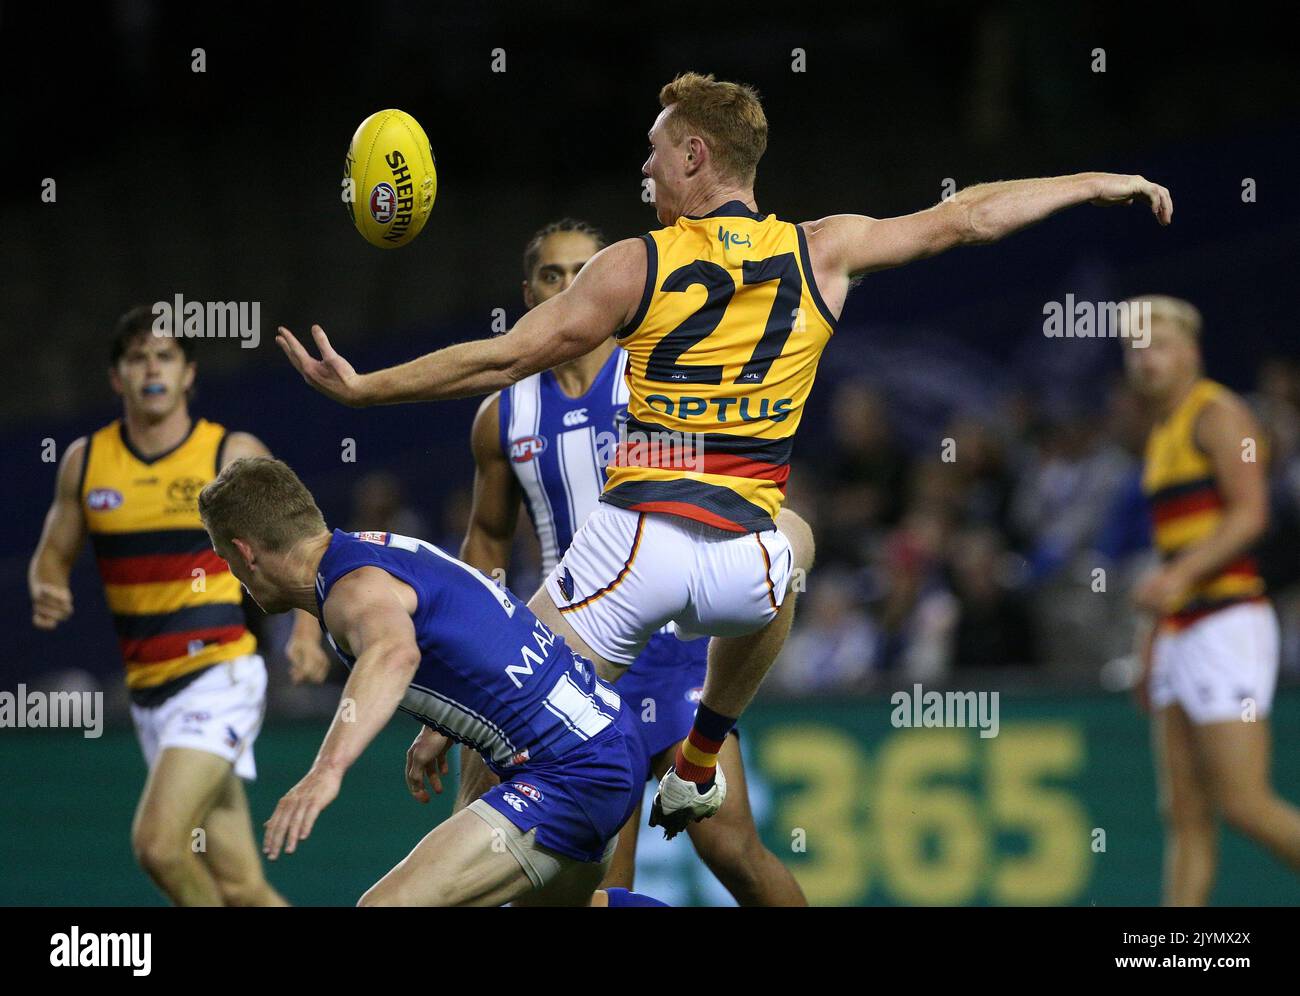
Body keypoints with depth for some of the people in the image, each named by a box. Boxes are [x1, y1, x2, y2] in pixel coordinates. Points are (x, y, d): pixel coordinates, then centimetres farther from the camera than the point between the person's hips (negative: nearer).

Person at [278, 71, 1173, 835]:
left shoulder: (636, 266, -1)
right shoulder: (820, 255, 6)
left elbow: (501, 359, 0)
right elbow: (965, 218, 17)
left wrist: (361, 387, 9)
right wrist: (1098, 183, 30)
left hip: (633, 546, -3)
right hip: (743, 567, 3)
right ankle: (699, 766, 38)